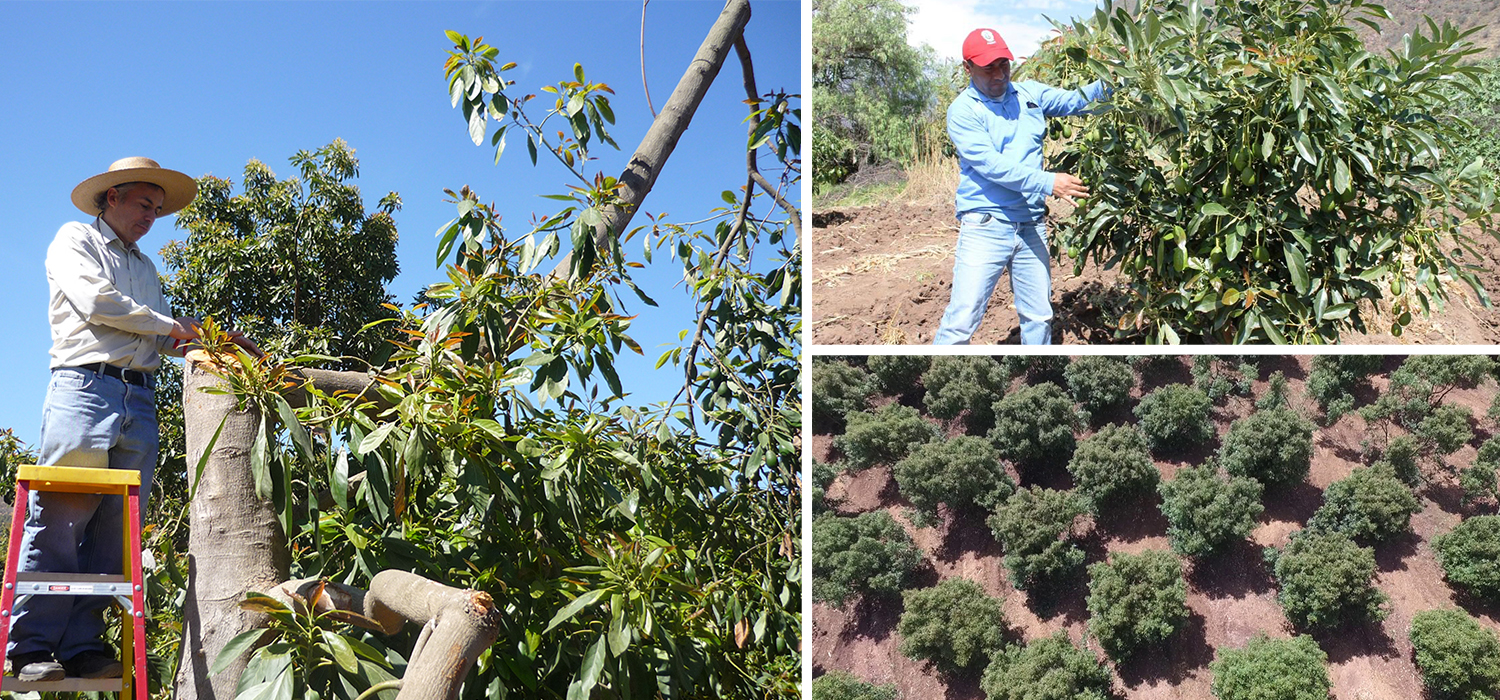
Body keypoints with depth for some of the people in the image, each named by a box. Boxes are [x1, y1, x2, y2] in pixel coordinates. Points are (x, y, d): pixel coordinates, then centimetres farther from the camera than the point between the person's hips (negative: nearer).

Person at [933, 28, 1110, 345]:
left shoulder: (1029, 94, 10)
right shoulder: (963, 111, -7)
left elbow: (1074, 101, 13)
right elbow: (990, 164, -18)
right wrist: (1047, 182, -26)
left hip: (1031, 226, 6)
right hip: (986, 227, -5)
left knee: (1039, 317, 15)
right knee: (961, 321, -9)